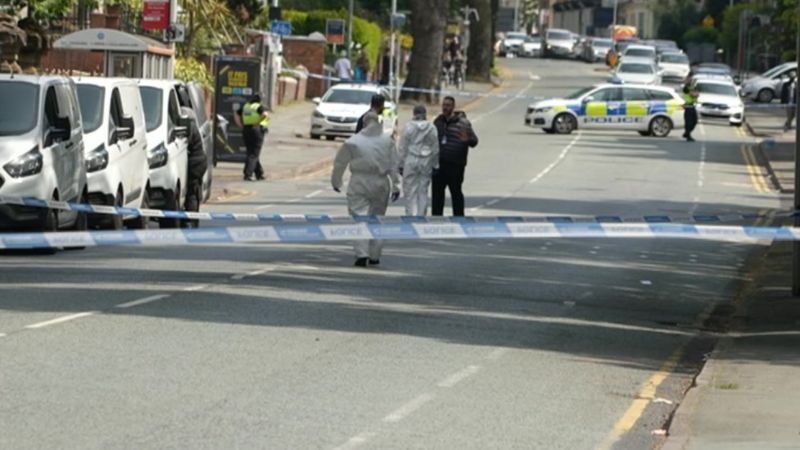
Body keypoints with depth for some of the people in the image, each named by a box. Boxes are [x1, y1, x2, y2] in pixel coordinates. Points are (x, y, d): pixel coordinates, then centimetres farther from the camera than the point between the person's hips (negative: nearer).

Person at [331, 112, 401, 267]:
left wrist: (336, 182, 18)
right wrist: (395, 186, 8)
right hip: (380, 184, 2)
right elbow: (394, 165, 3)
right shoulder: (387, 141, 3)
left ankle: (362, 254, -16)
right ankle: (374, 256, 17)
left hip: (359, 184, -2)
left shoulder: (352, 142, -2)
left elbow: (340, 163, 5)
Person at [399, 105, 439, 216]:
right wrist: (435, 165, 12)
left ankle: (411, 214, -10)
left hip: (411, 161, -2)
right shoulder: (432, 128, 0)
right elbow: (435, 148, 4)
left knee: (410, 191, 0)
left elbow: (403, 147, -2)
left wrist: (401, 165, 4)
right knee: (423, 192, 8)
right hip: (426, 162, 2)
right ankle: (421, 215, 10)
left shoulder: (409, 127, -5)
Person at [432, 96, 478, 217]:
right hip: (439, 164, 5)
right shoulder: (438, 121, 12)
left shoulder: (463, 123, -6)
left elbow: (474, 141, -7)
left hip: (455, 165, -5)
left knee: (456, 192, 0)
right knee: (437, 192, 8)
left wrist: (467, 140, -28)